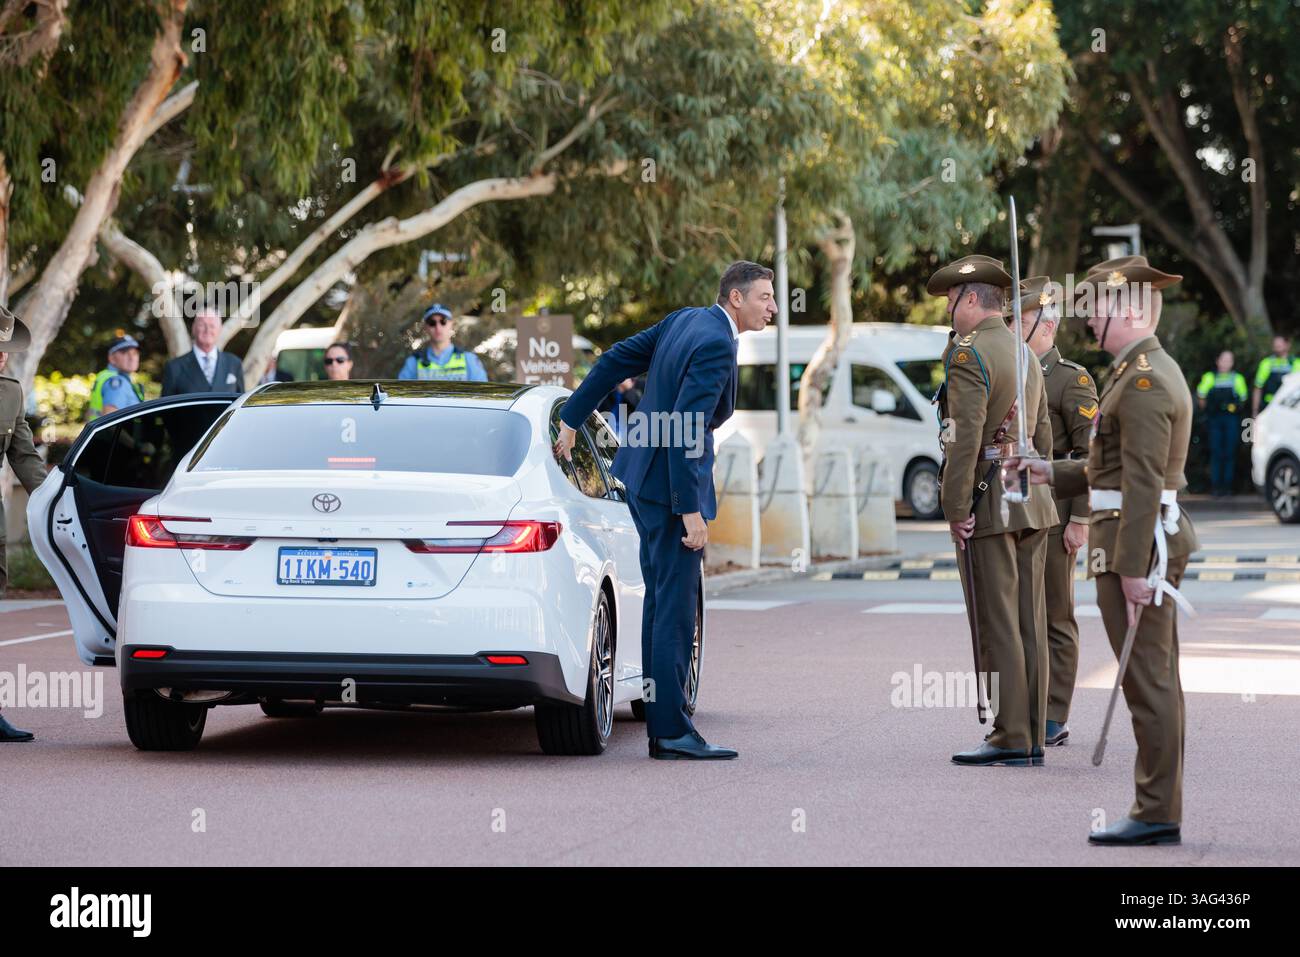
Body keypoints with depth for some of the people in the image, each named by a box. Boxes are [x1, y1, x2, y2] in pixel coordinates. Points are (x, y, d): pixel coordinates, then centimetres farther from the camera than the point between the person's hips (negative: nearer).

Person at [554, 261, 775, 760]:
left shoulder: (684, 320, 9)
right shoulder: (716, 344, -19)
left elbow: (616, 360, 12)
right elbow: (685, 429, -24)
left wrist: (571, 420, 17)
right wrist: (690, 512, -24)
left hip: (642, 474, 10)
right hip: (670, 486, -10)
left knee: (662, 602, 12)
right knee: (675, 608, -7)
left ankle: (662, 729, 16)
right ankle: (672, 732, -6)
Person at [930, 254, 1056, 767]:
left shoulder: (969, 353, -12)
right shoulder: (1025, 354, 15)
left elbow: (965, 436, -19)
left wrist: (956, 509, -17)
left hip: (988, 502, -8)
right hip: (1032, 504, 8)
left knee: (996, 625, -5)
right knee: (1029, 623, 8)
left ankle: (1009, 738, -4)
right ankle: (1032, 735, 11)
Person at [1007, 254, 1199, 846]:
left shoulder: (1143, 380, -16)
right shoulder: (1152, 371, 17)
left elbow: (1143, 480, -21)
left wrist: (1133, 568, -23)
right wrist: (1051, 472, 15)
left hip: (1137, 542, -11)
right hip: (1153, 538, 11)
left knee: (1147, 681, -7)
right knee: (1157, 680, 12)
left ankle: (1156, 813, -4)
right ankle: (1161, 811, 16)